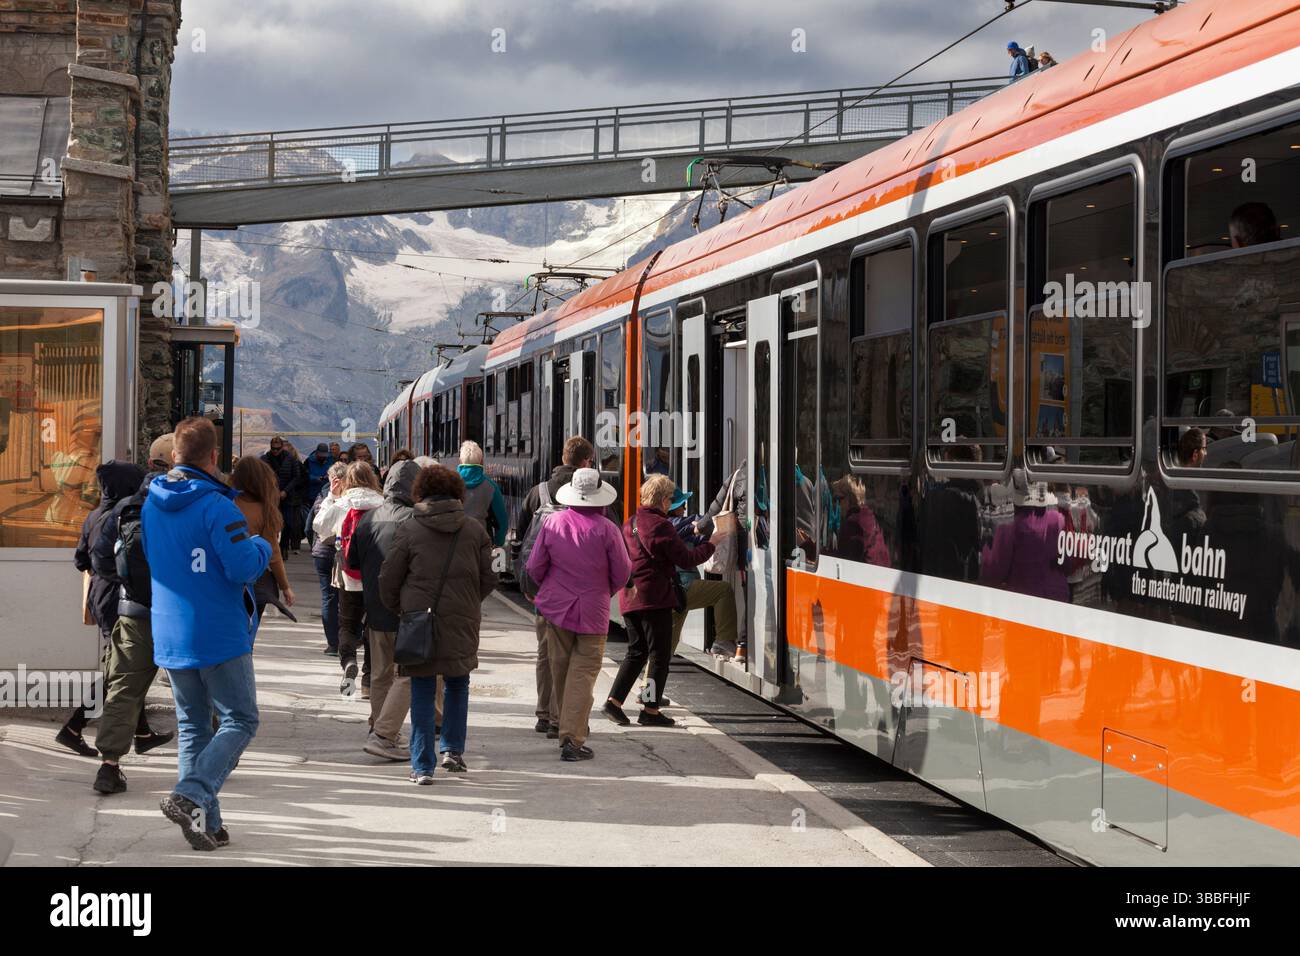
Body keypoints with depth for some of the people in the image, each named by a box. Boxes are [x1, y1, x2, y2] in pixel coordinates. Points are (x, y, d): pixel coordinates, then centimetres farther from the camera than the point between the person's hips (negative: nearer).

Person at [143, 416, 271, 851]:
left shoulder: (151, 504, 7)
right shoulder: (215, 506, -17)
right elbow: (244, 567, -20)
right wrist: (262, 546, -1)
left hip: (169, 633, 7)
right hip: (219, 633, -7)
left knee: (192, 726, 14)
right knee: (239, 720, 3)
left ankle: (205, 823, 11)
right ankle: (191, 795, -16)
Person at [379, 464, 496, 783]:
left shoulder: (409, 529, -3)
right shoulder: (474, 530, 1)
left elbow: (388, 579, -1)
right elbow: (489, 579, 5)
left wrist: (397, 609, 15)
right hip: (461, 625, 1)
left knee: (422, 693, 4)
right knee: (458, 685, 21)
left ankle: (422, 766, 3)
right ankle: (453, 749, 18)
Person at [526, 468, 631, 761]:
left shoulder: (552, 523, -5)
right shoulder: (606, 529, -12)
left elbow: (535, 567, 1)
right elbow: (622, 573, -5)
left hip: (556, 606, 3)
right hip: (593, 611, -3)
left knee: (560, 670, 15)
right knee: (583, 673, -2)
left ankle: (567, 727, 28)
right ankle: (572, 738, -10)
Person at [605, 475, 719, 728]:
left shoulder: (630, 524, 12)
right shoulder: (660, 526, -13)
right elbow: (686, 559, -12)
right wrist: (711, 543, -1)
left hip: (630, 598, 8)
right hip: (656, 599, -8)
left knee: (636, 652, 16)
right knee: (659, 655, 1)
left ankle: (614, 700, 7)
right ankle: (650, 710, 1)